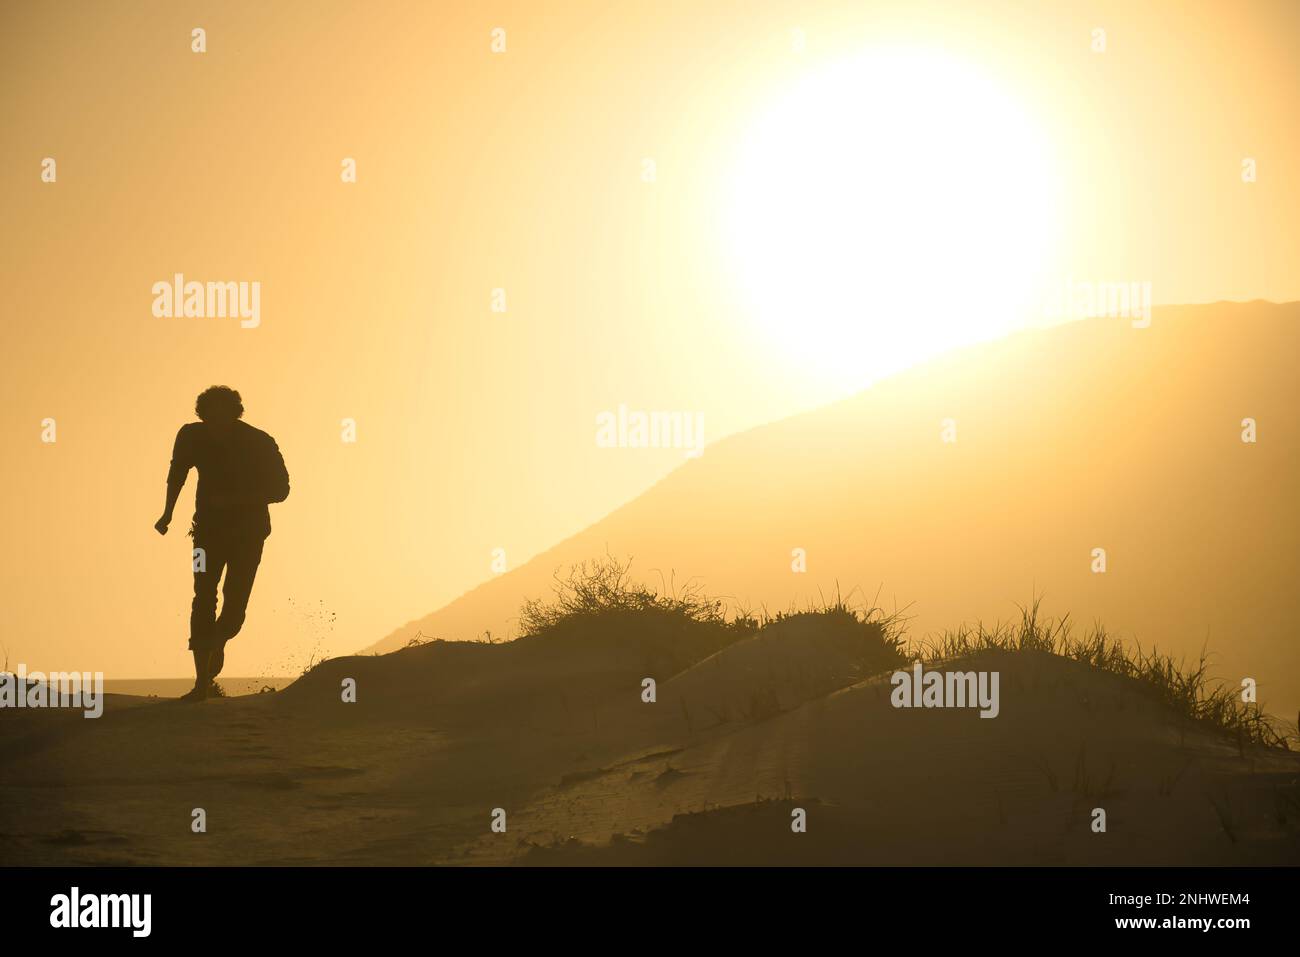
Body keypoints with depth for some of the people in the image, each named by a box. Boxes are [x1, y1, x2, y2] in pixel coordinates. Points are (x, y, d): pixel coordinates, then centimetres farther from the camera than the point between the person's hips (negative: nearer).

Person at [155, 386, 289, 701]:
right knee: (204, 599, -13)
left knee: (235, 600, -10)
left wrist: (234, 499, -24)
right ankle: (202, 681, -12)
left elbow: (280, 489, -13)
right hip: (210, 527, 2)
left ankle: (219, 642, 27)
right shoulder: (192, 436, -8)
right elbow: (177, 472, 13)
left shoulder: (259, 443, -17)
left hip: (248, 531, -2)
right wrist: (167, 514, 12)